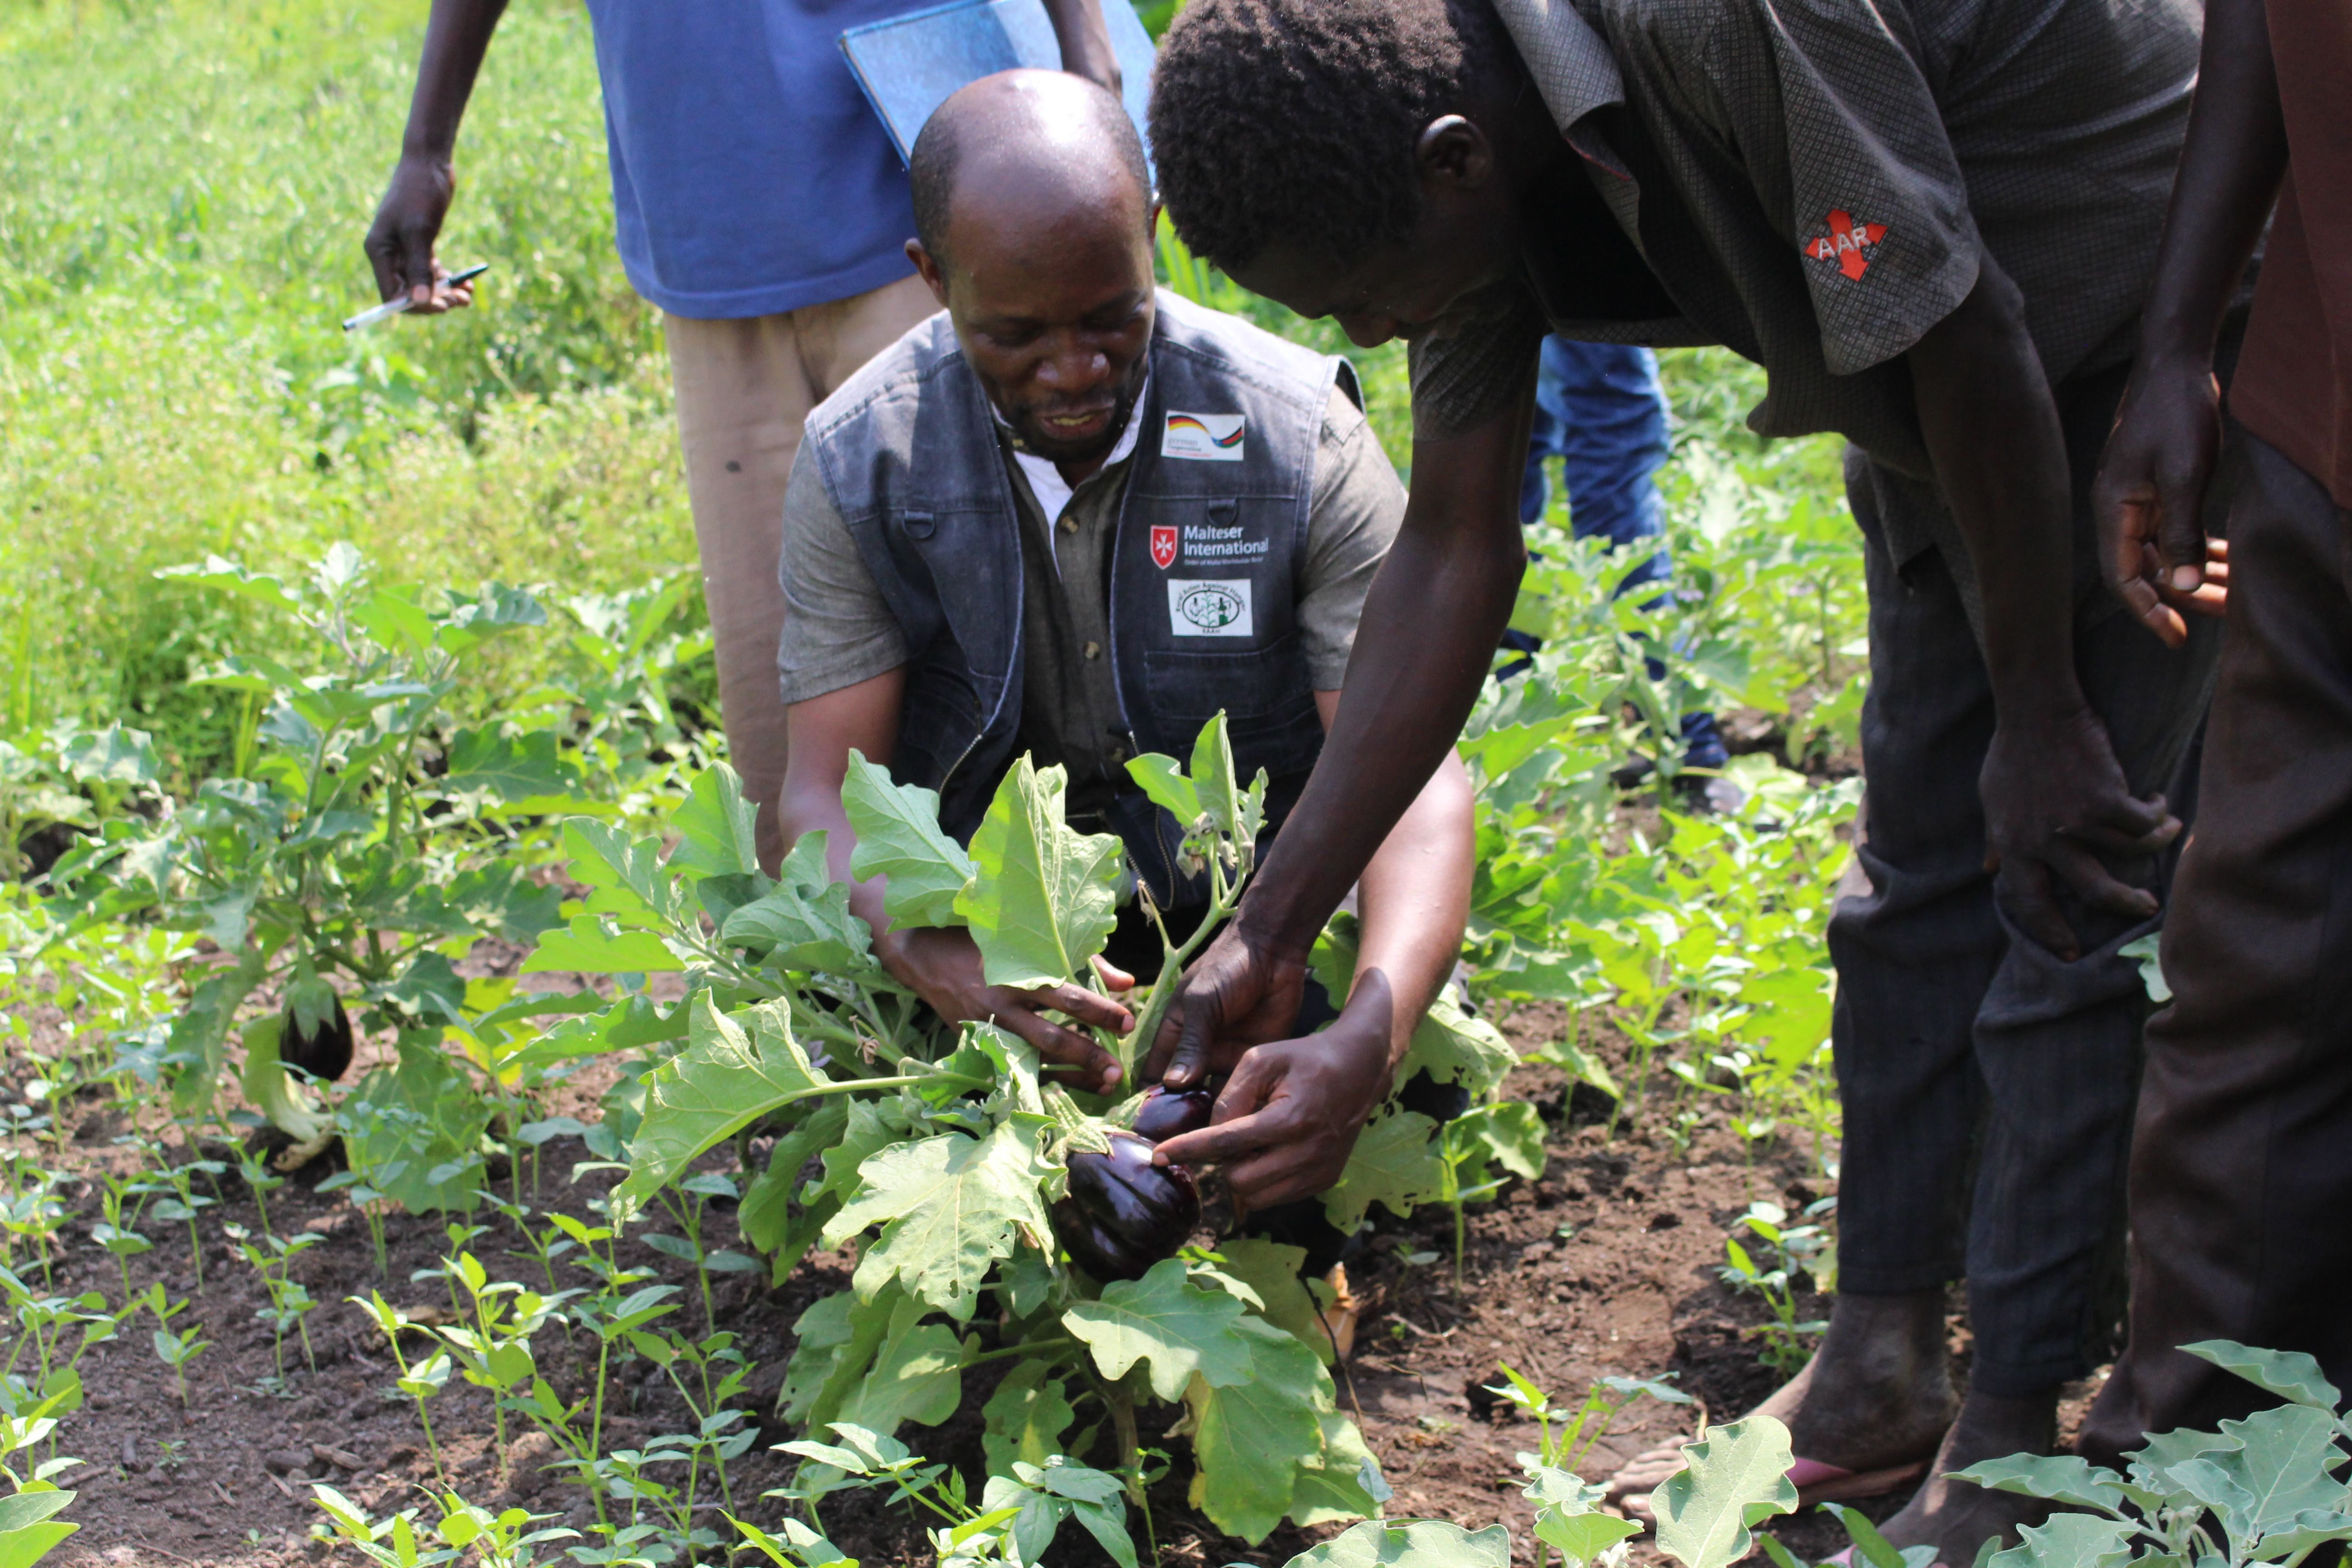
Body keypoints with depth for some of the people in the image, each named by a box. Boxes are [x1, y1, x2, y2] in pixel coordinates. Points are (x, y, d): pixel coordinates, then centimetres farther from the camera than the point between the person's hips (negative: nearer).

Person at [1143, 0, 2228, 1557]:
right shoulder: (1475, 168, -11)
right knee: (1923, 860, 11)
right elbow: (1455, 553, -4)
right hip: (1938, 407, 8)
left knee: (2065, 887, -8)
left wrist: (2041, 720, -16)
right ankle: (1882, 1375, 22)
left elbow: (1973, 353, -28)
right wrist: (1264, 932, -5)